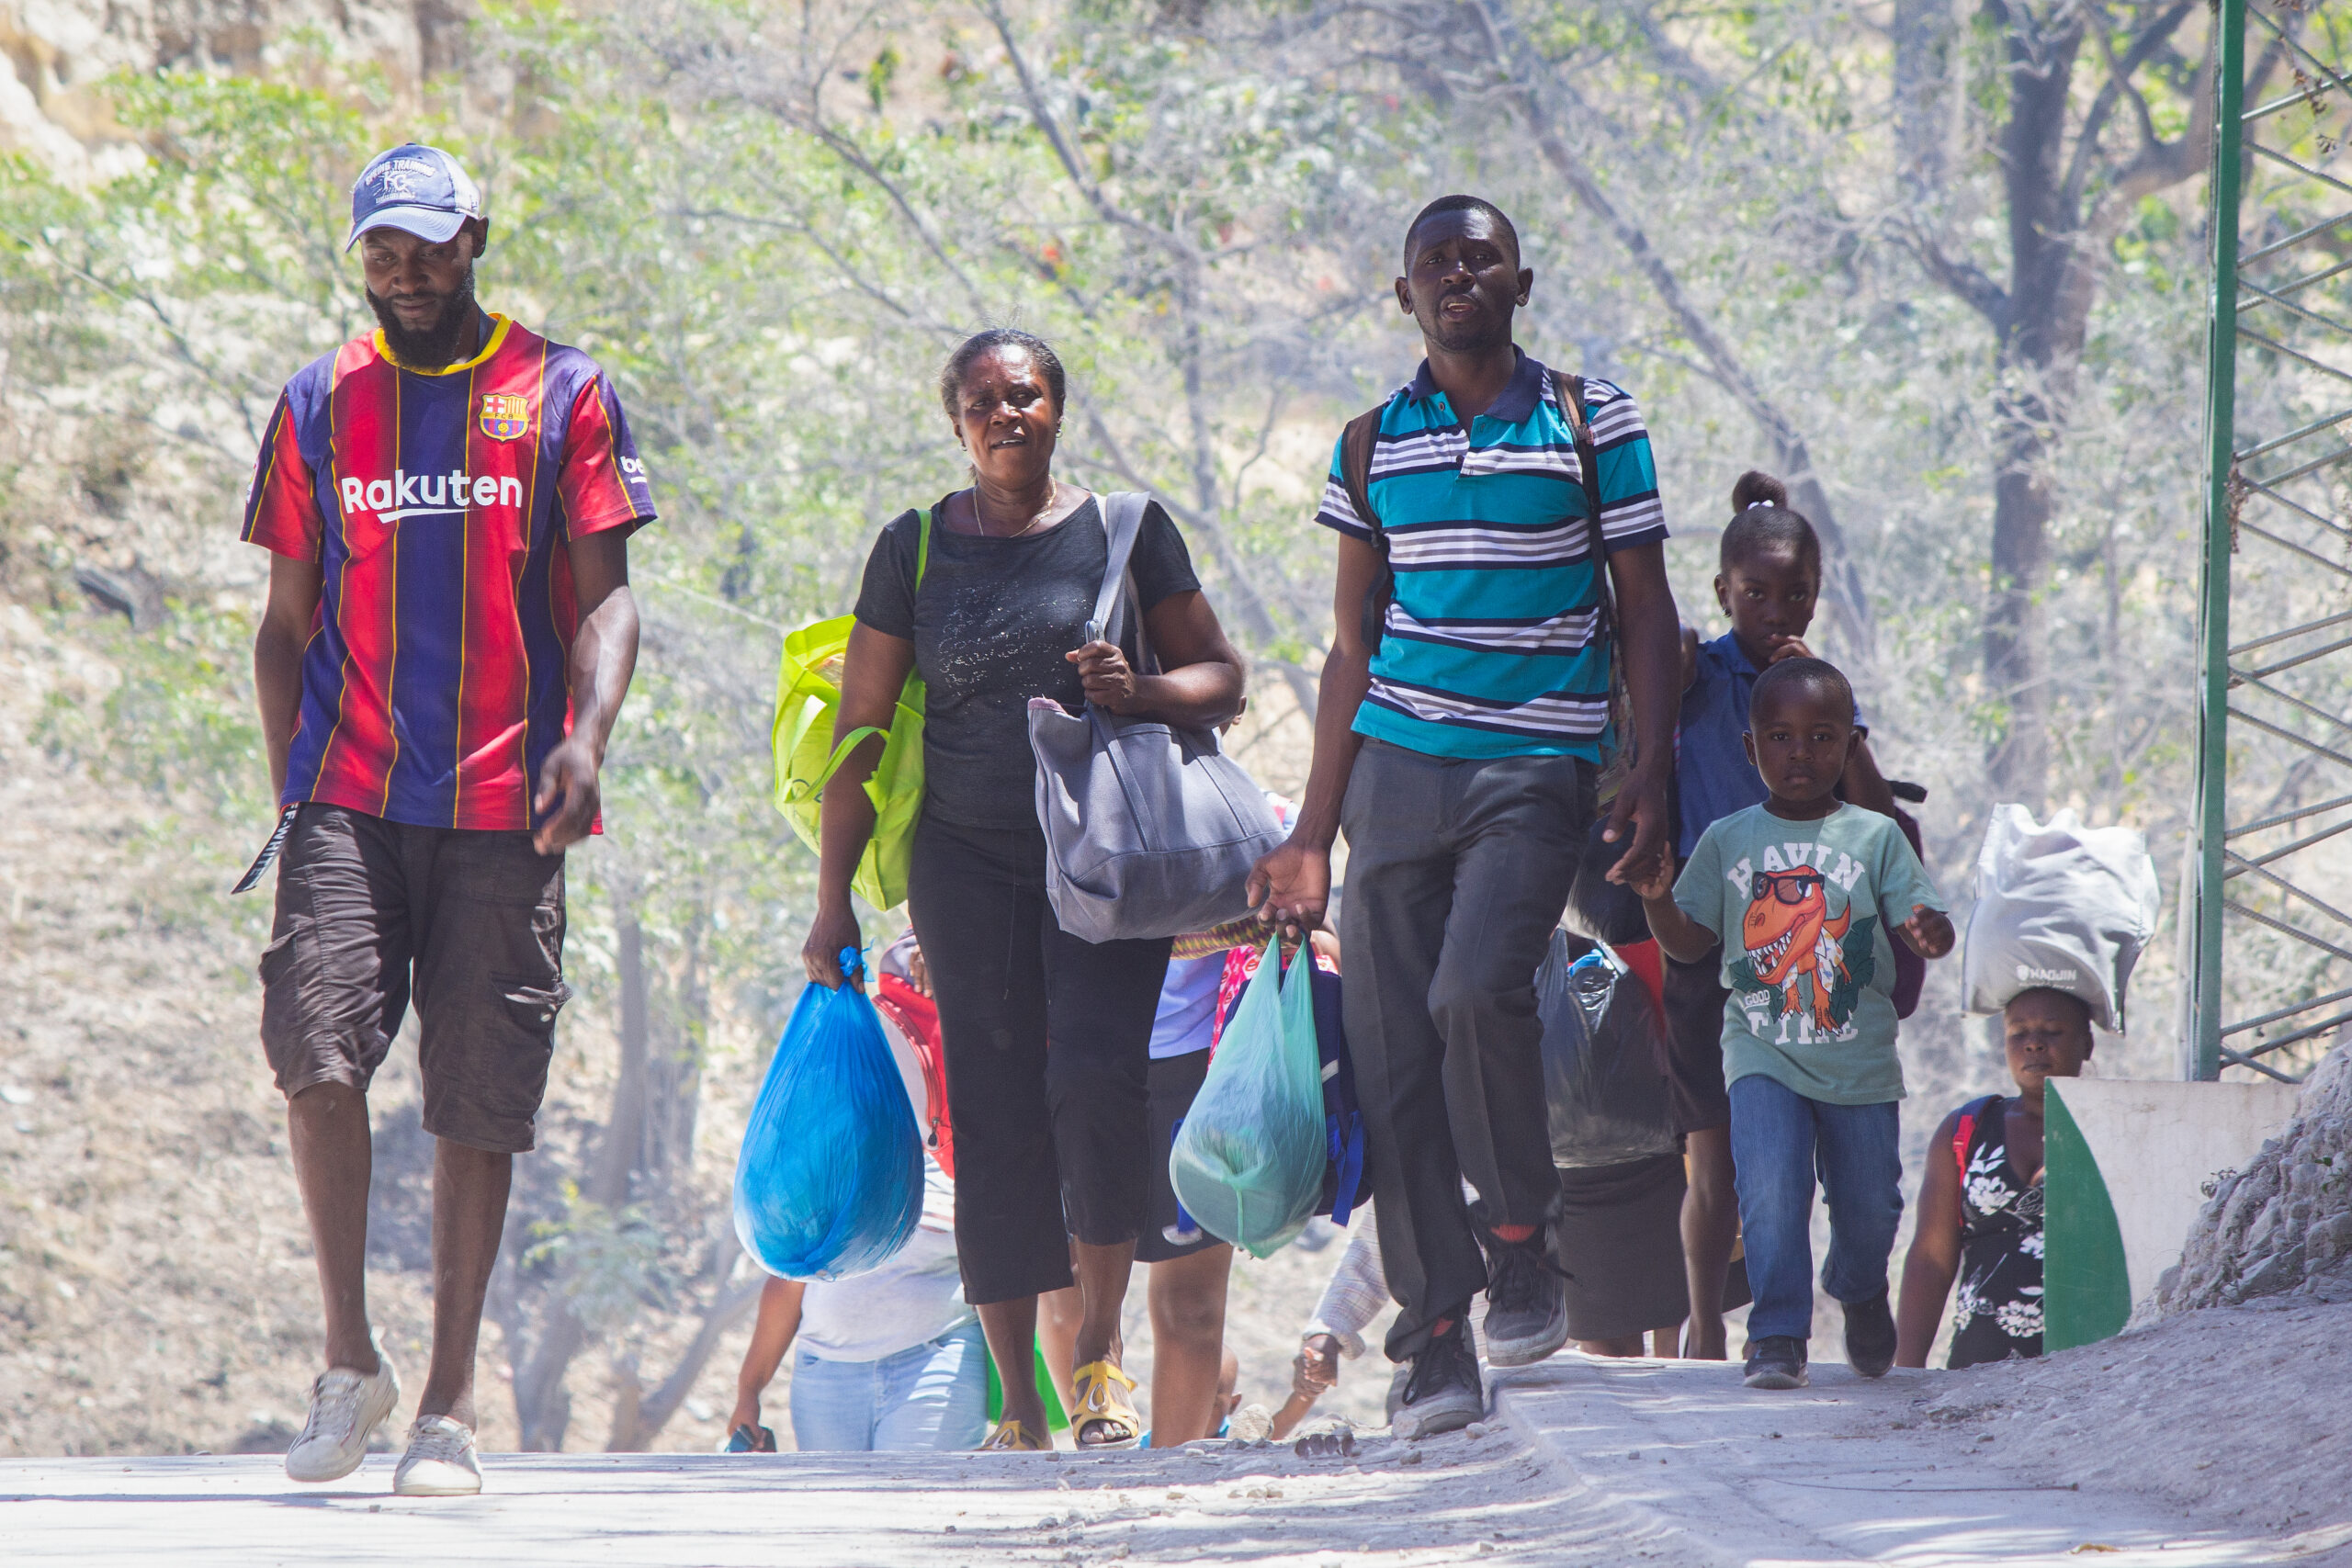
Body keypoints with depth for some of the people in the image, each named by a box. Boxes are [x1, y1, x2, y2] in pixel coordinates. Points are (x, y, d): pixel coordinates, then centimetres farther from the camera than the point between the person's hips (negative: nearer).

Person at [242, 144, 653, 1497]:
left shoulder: (562, 395, 6)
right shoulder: (322, 405, 12)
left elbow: (606, 596, 2)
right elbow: (289, 620, 16)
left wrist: (587, 737, -15)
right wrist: (291, 777, 4)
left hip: (502, 806, -1)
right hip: (350, 794, 1)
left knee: (481, 1105, 0)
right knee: (315, 1046, -17)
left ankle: (453, 1403, 7)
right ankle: (350, 1362, -3)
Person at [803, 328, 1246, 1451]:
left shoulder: (1125, 530, 6)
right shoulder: (915, 550, 8)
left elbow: (1221, 678, 8)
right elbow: (860, 731, 10)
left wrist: (1139, 692, -14)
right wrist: (833, 896, 7)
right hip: (968, 861, 1)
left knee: (1096, 1074, -21)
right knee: (995, 1118, -1)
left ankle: (1102, 1344, -7)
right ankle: (1020, 1408, 5)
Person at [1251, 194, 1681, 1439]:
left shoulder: (1590, 422, 4)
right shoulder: (1373, 445, 12)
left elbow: (1646, 610, 5)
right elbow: (1353, 642, 15)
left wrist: (1650, 776, -7)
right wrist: (1313, 833, 11)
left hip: (1536, 765, -4)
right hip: (1398, 765, 4)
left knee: (1476, 989, -26)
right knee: (1390, 1053, -3)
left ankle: (1522, 1242, -4)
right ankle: (1436, 1336, 2)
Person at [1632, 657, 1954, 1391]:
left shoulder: (1875, 837, 1)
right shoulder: (1727, 842, 4)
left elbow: (1921, 923, -2)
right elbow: (1688, 942, 6)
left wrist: (1930, 932, -26)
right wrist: (1658, 901, -14)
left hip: (1859, 1060, 1)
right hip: (1762, 1053, -1)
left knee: (1868, 1206, 10)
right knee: (1771, 1188, -21)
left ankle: (1859, 1290, 42)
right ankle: (1777, 1336, -12)